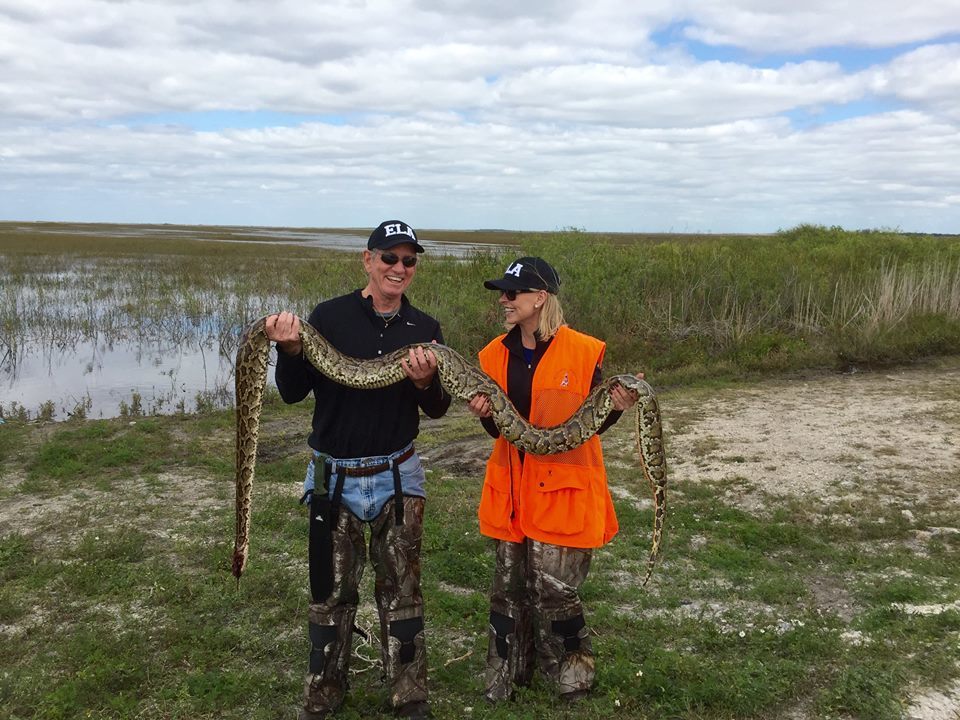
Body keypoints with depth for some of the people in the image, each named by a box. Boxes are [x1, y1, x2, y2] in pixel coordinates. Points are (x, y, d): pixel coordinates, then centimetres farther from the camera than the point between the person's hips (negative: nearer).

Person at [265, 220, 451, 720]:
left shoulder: (425, 328, 0)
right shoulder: (330, 316, -8)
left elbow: (437, 409, 2)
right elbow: (293, 393, -4)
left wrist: (425, 382, -20)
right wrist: (290, 349, -23)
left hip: (397, 475, 2)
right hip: (334, 477, -1)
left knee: (401, 590, 9)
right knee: (331, 593, 10)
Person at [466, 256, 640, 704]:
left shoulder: (583, 352, -11)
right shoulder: (496, 355, 3)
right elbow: (500, 429, 8)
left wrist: (615, 408, -24)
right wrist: (485, 414, -13)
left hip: (563, 491, -4)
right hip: (512, 490, 5)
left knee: (554, 591, 1)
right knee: (509, 587, 14)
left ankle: (573, 677, 27)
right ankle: (506, 674, 33)